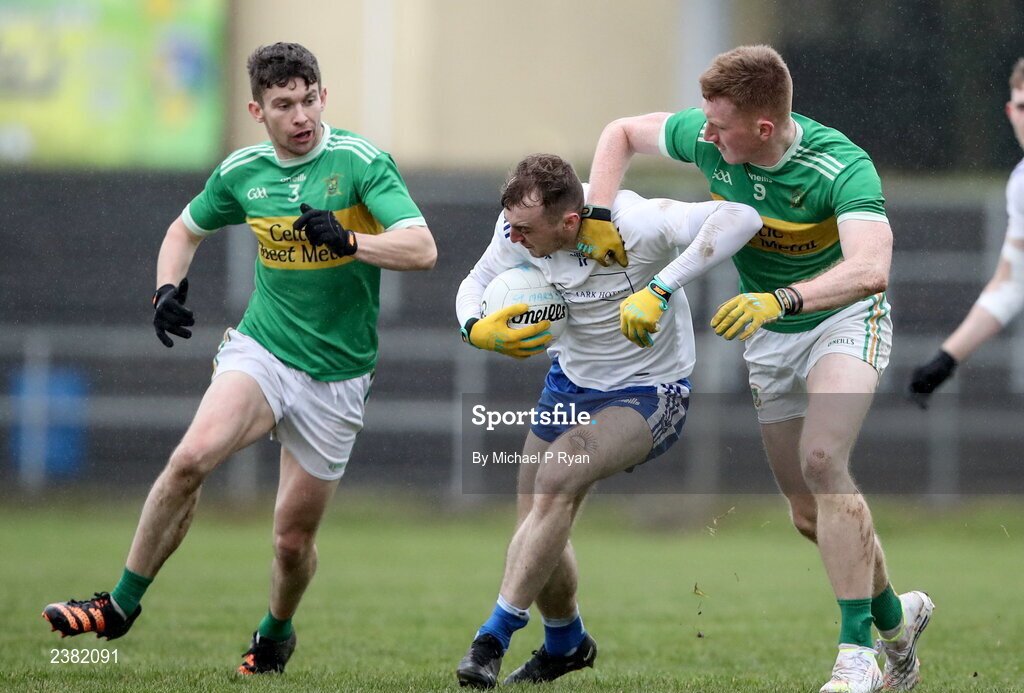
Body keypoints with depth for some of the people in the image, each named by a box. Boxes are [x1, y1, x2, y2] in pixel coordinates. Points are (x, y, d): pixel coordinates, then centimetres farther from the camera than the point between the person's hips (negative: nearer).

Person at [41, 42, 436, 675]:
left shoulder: (361, 161, -11)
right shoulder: (242, 172, 3)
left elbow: (421, 249, -21)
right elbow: (187, 228, 22)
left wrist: (348, 239, -37)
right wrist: (168, 287, 2)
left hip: (336, 378, -2)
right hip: (261, 349, 2)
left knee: (294, 538, 3)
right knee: (192, 456, -26)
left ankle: (276, 633, 35)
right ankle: (122, 604, -14)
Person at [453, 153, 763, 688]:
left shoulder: (634, 224, -33)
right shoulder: (519, 228, -16)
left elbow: (740, 218, -44)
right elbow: (478, 282, 1)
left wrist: (661, 288, -51)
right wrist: (476, 329, -23)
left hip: (649, 393, -6)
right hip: (571, 381, 6)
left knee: (557, 476, -29)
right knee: (537, 529, 7)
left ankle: (494, 637, -21)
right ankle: (566, 644, 38)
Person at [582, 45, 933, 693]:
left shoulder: (841, 166, -32)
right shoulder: (705, 138, -17)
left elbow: (870, 269, -47)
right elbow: (621, 132, 1)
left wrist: (780, 299, -60)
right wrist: (597, 219, -13)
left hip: (845, 318, -6)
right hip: (768, 333, 6)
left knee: (821, 457, -30)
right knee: (810, 511, 7)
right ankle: (895, 615, 33)